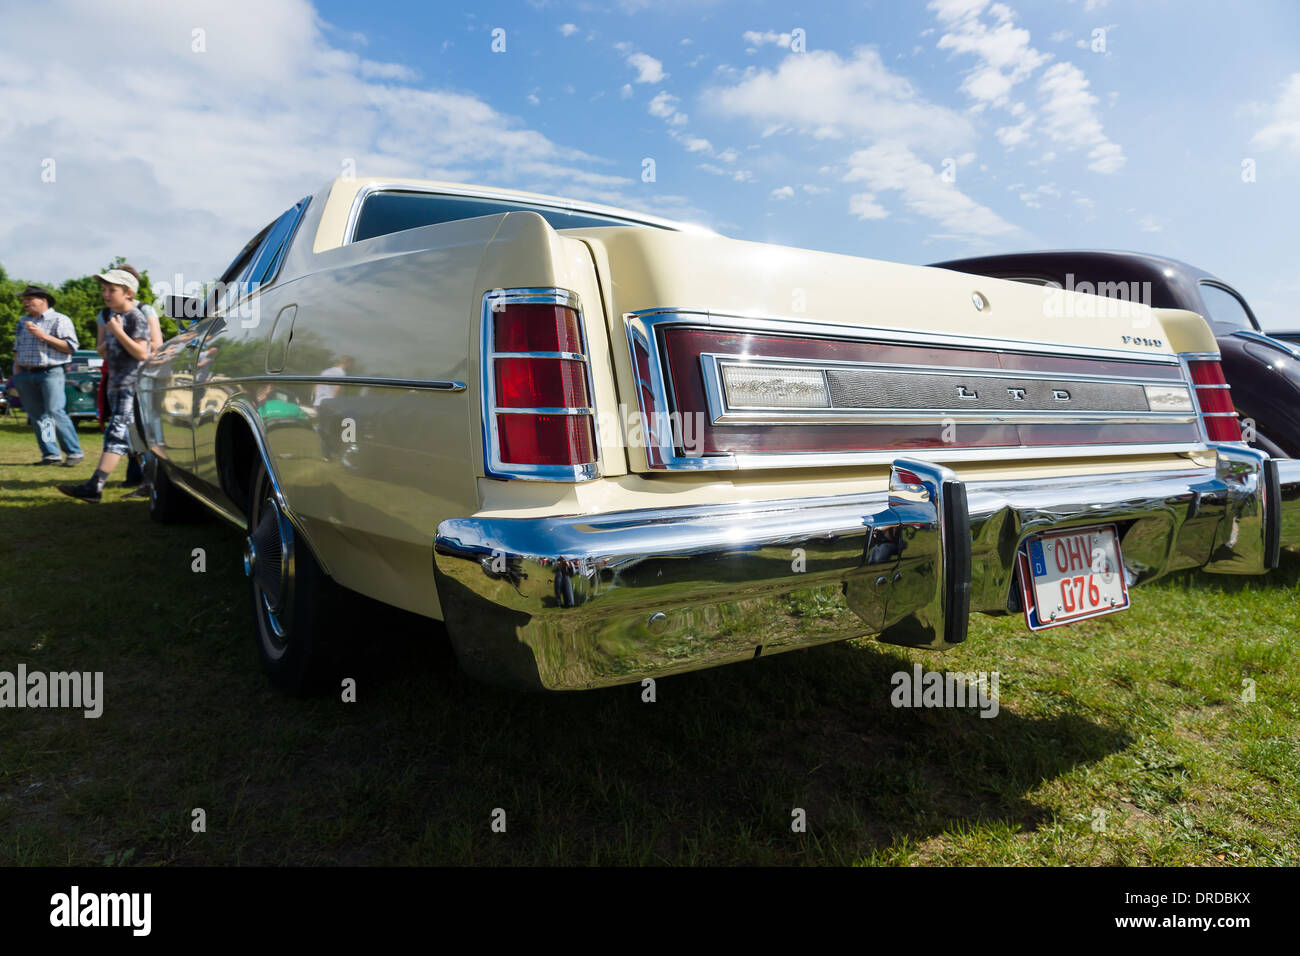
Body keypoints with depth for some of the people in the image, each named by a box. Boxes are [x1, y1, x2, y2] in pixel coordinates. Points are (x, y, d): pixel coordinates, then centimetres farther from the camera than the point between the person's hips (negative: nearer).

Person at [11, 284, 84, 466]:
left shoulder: (59, 320, -1)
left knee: (55, 413, -15)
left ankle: (74, 452, -9)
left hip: (51, 373, -7)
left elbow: (71, 347, -10)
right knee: (36, 416, 3)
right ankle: (51, 454, 6)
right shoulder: (23, 322, 20)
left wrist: (44, 336, -15)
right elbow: (17, 347, 27)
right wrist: (16, 366, 13)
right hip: (25, 375, 7)